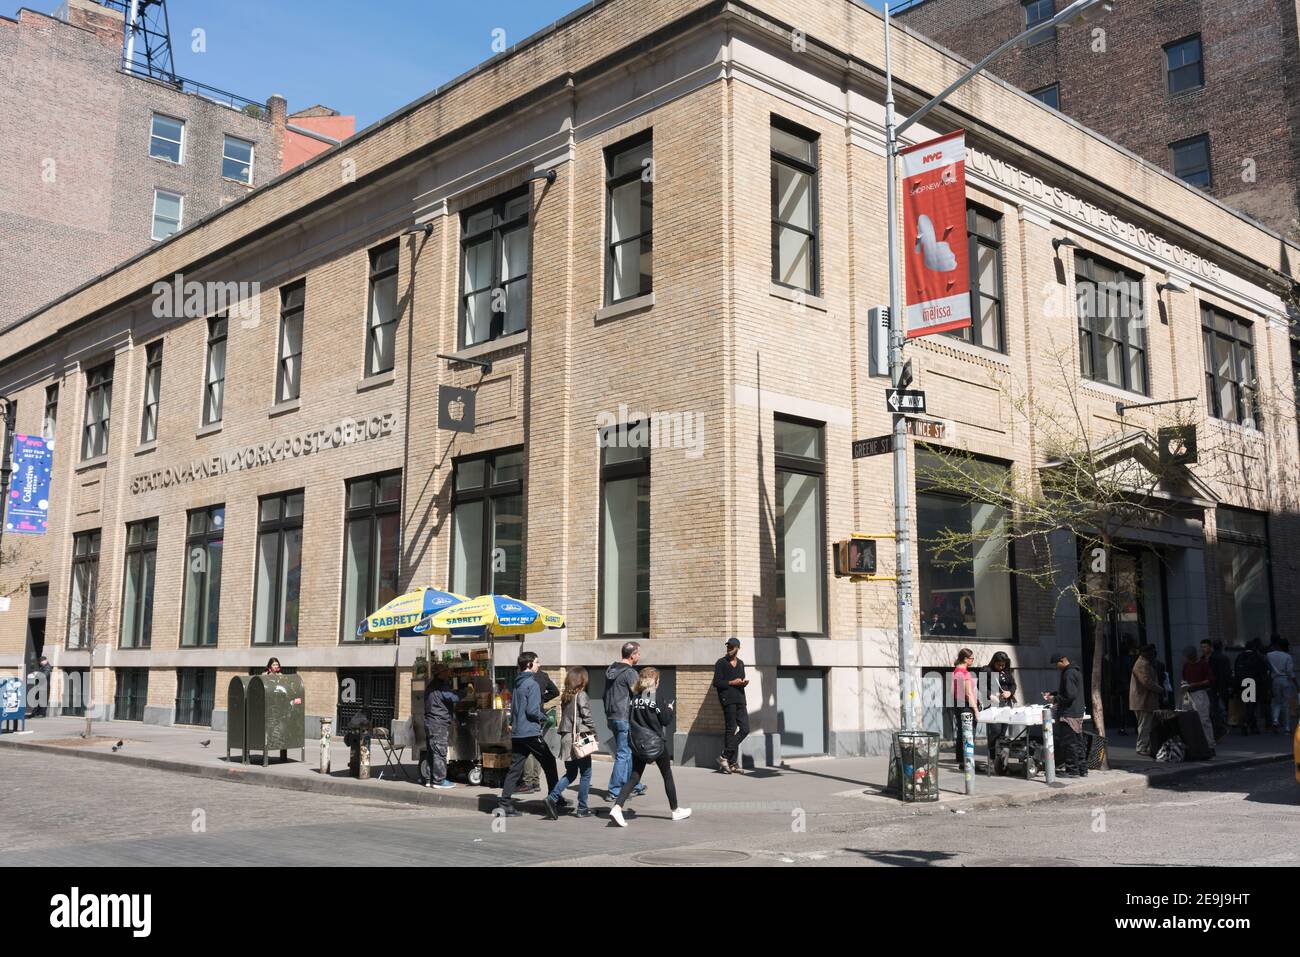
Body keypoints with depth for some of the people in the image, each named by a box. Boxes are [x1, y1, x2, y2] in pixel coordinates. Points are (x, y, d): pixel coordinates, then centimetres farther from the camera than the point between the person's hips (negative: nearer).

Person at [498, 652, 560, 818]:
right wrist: (545, 718, -2)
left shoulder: (517, 684, 14)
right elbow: (532, 711, -17)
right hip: (531, 733, -8)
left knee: (514, 769, 6)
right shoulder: (532, 684, -12)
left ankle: (505, 804, 0)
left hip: (516, 734, 8)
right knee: (549, 764, 6)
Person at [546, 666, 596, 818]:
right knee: (585, 774, 5)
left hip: (566, 738, 7)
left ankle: (552, 797, 1)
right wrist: (593, 731, 1)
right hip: (580, 739, -7)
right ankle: (582, 808, 6)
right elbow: (586, 716, -12)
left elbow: (564, 716, 11)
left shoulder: (565, 697, 10)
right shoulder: (581, 695, -11)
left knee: (570, 773, 17)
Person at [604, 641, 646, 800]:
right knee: (623, 754, -3)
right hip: (625, 718, -9)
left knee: (628, 752, 18)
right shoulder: (630, 673, -15)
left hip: (611, 717, 9)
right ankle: (614, 791, -2)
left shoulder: (610, 670, 12)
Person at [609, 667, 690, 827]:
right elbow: (665, 720, -12)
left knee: (634, 778, 5)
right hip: (656, 743, -4)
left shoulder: (635, 698, 2)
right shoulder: (656, 698, -14)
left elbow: (630, 719, 8)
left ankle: (617, 807, -14)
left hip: (637, 744, 4)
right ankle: (676, 811, 26)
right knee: (667, 776, 13)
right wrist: (669, 709, 5)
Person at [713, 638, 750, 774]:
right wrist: (732, 682, -14)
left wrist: (744, 683, 5)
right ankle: (732, 763, 1)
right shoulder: (721, 663, -1)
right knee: (731, 730, -5)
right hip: (728, 700, -7)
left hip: (740, 699, 7)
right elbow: (716, 683, -6)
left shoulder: (740, 663, 19)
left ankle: (725, 756, 7)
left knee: (745, 729, -1)